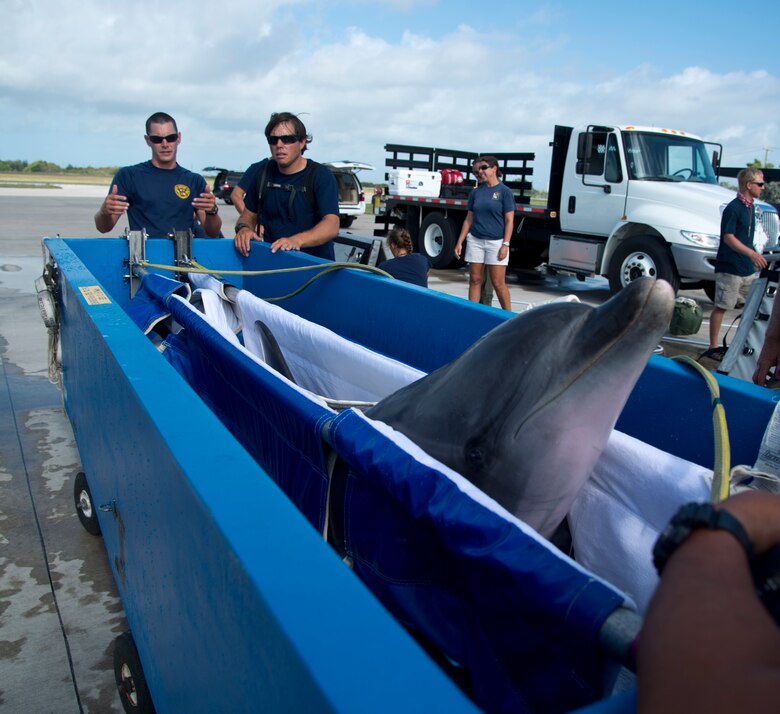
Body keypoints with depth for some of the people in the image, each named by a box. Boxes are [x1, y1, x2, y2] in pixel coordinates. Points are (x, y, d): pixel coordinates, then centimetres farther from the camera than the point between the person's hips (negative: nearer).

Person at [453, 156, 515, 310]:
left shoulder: (504, 191, -2)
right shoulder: (475, 193, 10)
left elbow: (509, 220, -4)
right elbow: (469, 219, 13)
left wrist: (505, 244, -12)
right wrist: (460, 242, 8)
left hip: (496, 242, -4)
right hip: (475, 241, 4)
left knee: (498, 283, -3)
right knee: (475, 280, 7)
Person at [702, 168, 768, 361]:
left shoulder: (751, 207, 14)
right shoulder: (733, 208, -13)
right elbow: (728, 237, -21)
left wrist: (755, 256, 22)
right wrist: (752, 253, -30)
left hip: (748, 269, 9)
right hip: (729, 268, -9)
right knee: (721, 307, -2)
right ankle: (713, 347, 5)